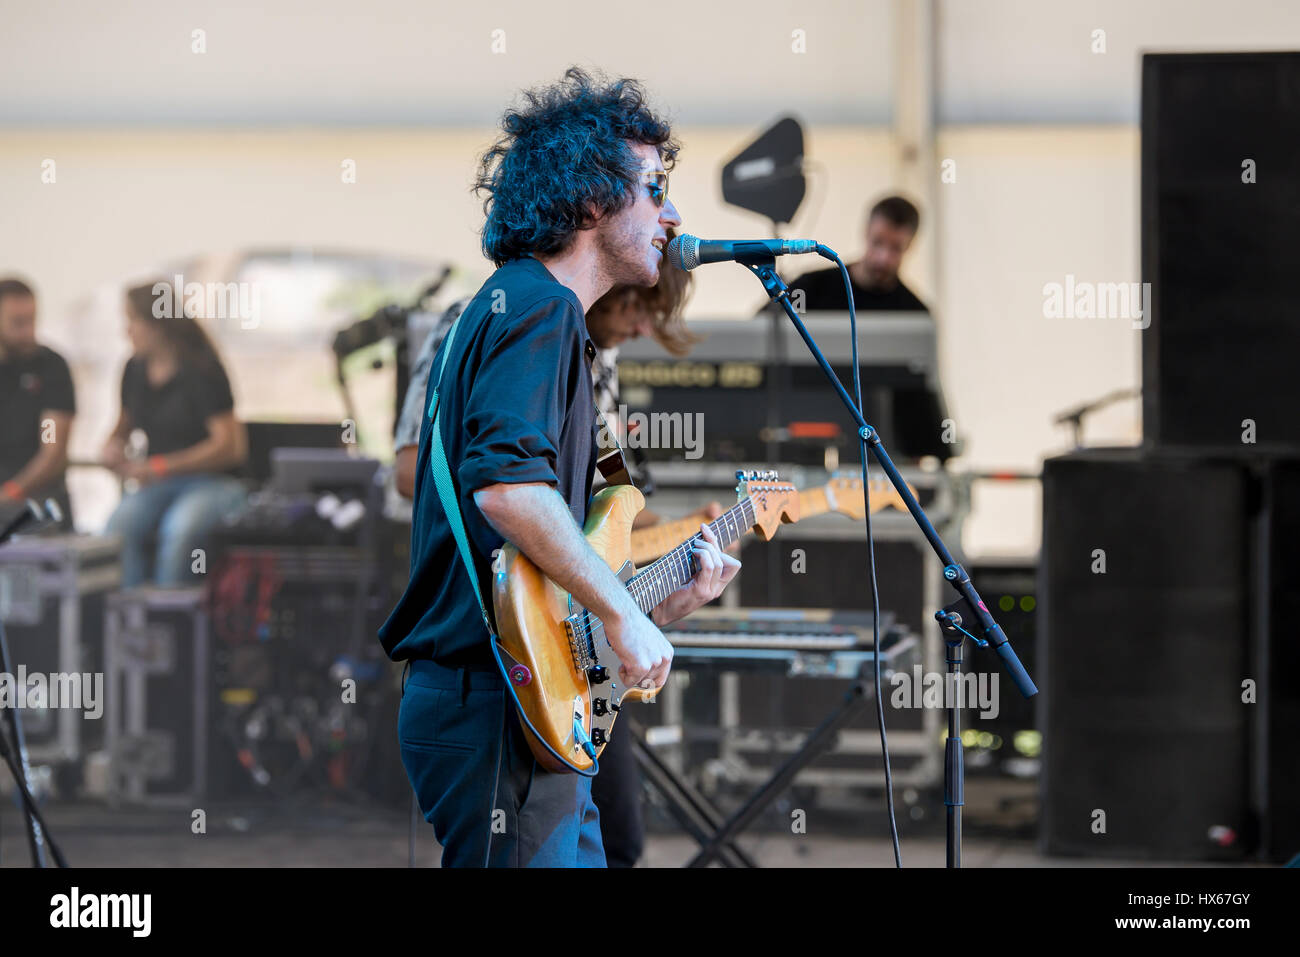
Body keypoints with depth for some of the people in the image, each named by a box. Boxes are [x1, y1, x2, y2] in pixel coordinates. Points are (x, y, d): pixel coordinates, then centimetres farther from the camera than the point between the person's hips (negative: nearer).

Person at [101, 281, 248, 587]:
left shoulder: (202, 370, -11)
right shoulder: (136, 369, 8)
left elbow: (229, 446, -15)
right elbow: (127, 421, 27)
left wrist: (159, 467, -19)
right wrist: (114, 445, 1)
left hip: (213, 482, -5)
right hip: (157, 485, 5)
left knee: (179, 530, -38)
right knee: (119, 525, -28)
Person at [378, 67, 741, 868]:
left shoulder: (510, 306, 23)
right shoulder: (540, 307, -9)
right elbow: (504, 481, -26)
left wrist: (659, 604, 19)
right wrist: (622, 611, -20)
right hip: (496, 706, -11)